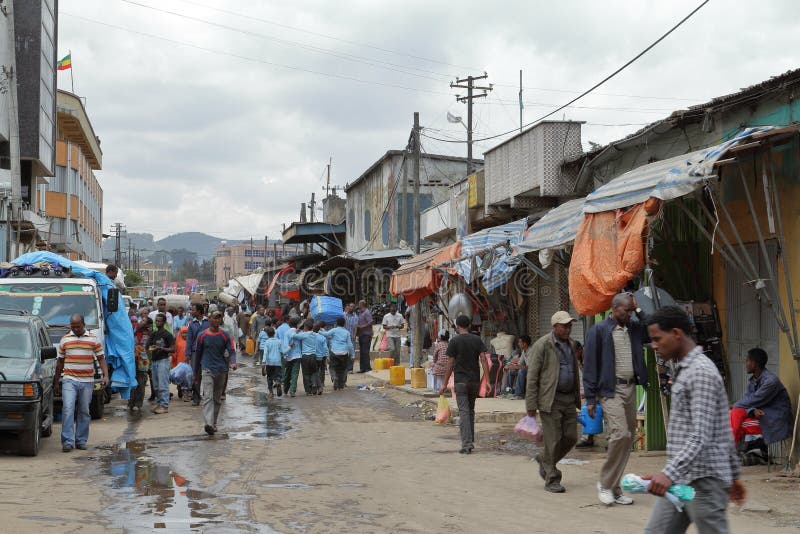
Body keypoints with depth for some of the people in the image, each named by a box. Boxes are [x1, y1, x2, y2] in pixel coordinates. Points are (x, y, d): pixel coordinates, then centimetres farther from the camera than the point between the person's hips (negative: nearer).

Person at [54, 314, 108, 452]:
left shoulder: (93, 339, 7)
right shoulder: (65, 340, 9)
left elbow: (101, 358, 7)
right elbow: (60, 362, 14)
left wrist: (105, 375, -8)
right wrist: (56, 382, 14)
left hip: (87, 382, 1)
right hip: (69, 380, -1)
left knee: (84, 412, 5)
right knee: (68, 409, -13)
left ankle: (81, 440, 14)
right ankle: (68, 442, -14)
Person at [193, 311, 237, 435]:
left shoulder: (225, 336, 3)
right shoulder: (203, 335, 3)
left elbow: (231, 351, 1)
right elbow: (198, 354, 11)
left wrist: (233, 363, -21)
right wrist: (196, 373, 16)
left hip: (221, 370, 2)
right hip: (207, 370, -2)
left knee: (217, 399, 11)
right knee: (208, 397, -17)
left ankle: (213, 424, 23)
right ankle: (208, 424, -29)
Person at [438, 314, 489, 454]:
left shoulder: (454, 341, -5)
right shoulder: (477, 340, 5)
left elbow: (450, 364, -5)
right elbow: (483, 360, -3)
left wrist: (444, 384, 1)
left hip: (460, 381, -4)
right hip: (475, 380, 4)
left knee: (464, 412, -6)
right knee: (471, 411, 17)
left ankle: (467, 444, -14)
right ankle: (471, 441, 21)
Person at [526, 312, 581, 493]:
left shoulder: (571, 345, 14)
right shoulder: (542, 345, -8)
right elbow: (532, 377, -9)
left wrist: (577, 399, 19)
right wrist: (531, 405, -13)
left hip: (569, 399, 7)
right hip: (550, 400, -7)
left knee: (571, 437, 5)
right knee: (553, 440, -4)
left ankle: (544, 460, 28)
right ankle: (552, 480, 7)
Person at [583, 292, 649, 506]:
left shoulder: (633, 329, 13)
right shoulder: (599, 330, -4)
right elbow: (590, 365, -5)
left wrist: (639, 310, 2)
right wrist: (590, 398, -9)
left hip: (630, 388, 7)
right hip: (610, 390, -7)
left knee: (628, 437, 7)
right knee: (620, 434, -18)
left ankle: (613, 487, 15)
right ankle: (605, 484, -2)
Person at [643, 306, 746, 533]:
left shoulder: (701, 372, -15)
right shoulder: (684, 370, 17)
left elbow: (701, 437, -25)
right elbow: (723, 430, 22)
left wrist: (670, 472, -35)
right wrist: (733, 473, 25)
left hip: (703, 480, -10)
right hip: (680, 479, 10)